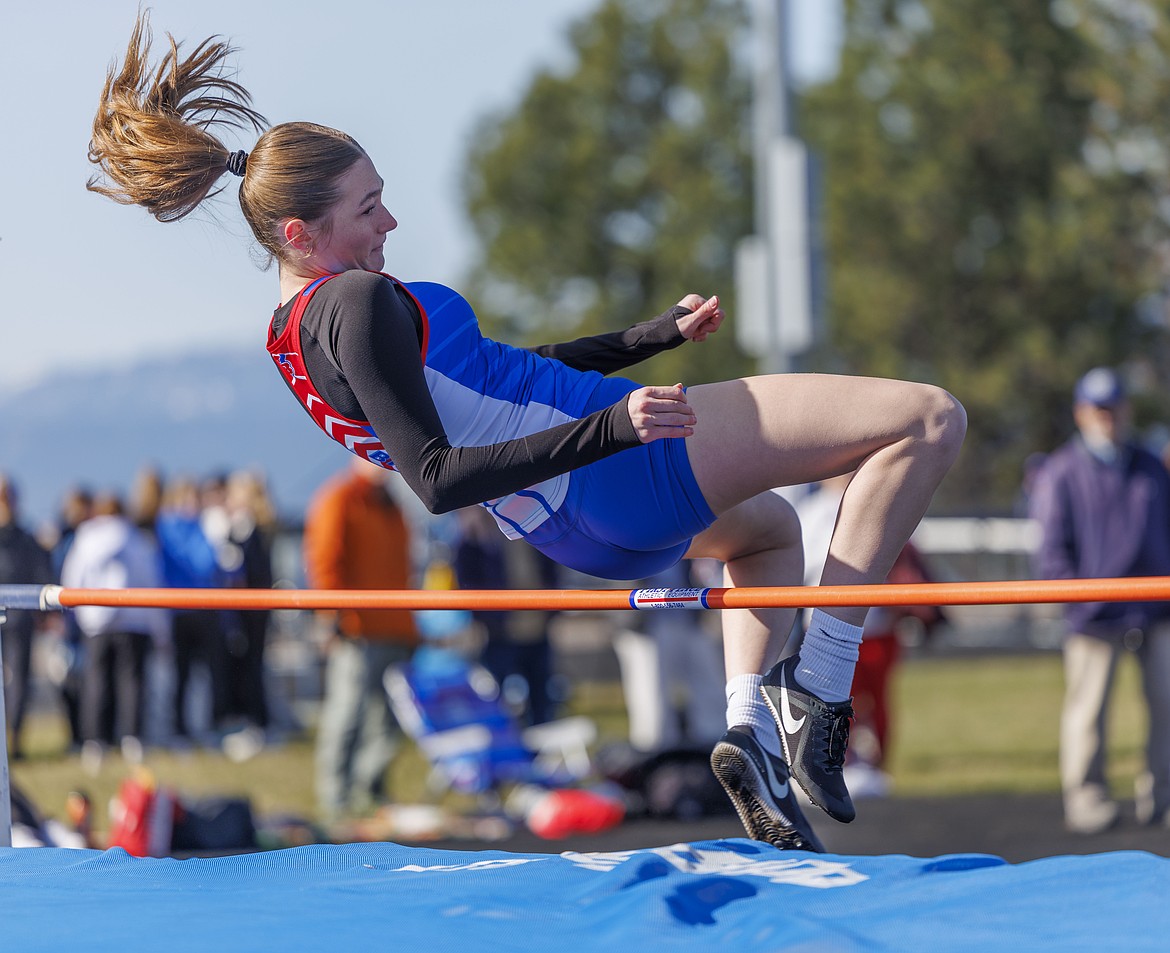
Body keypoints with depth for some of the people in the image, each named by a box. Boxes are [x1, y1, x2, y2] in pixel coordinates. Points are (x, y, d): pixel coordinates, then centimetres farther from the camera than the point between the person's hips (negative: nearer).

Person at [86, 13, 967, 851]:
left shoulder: (294, 332, 12)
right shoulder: (356, 303, -20)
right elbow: (437, 479, -28)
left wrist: (656, 335, 23)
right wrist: (611, 426, -34)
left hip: (576, 525, 10)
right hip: (627, 471, -10)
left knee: (769, 527, 41)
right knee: (932, 420, -9)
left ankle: (749, 721, 16)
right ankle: (818, 695, -11)